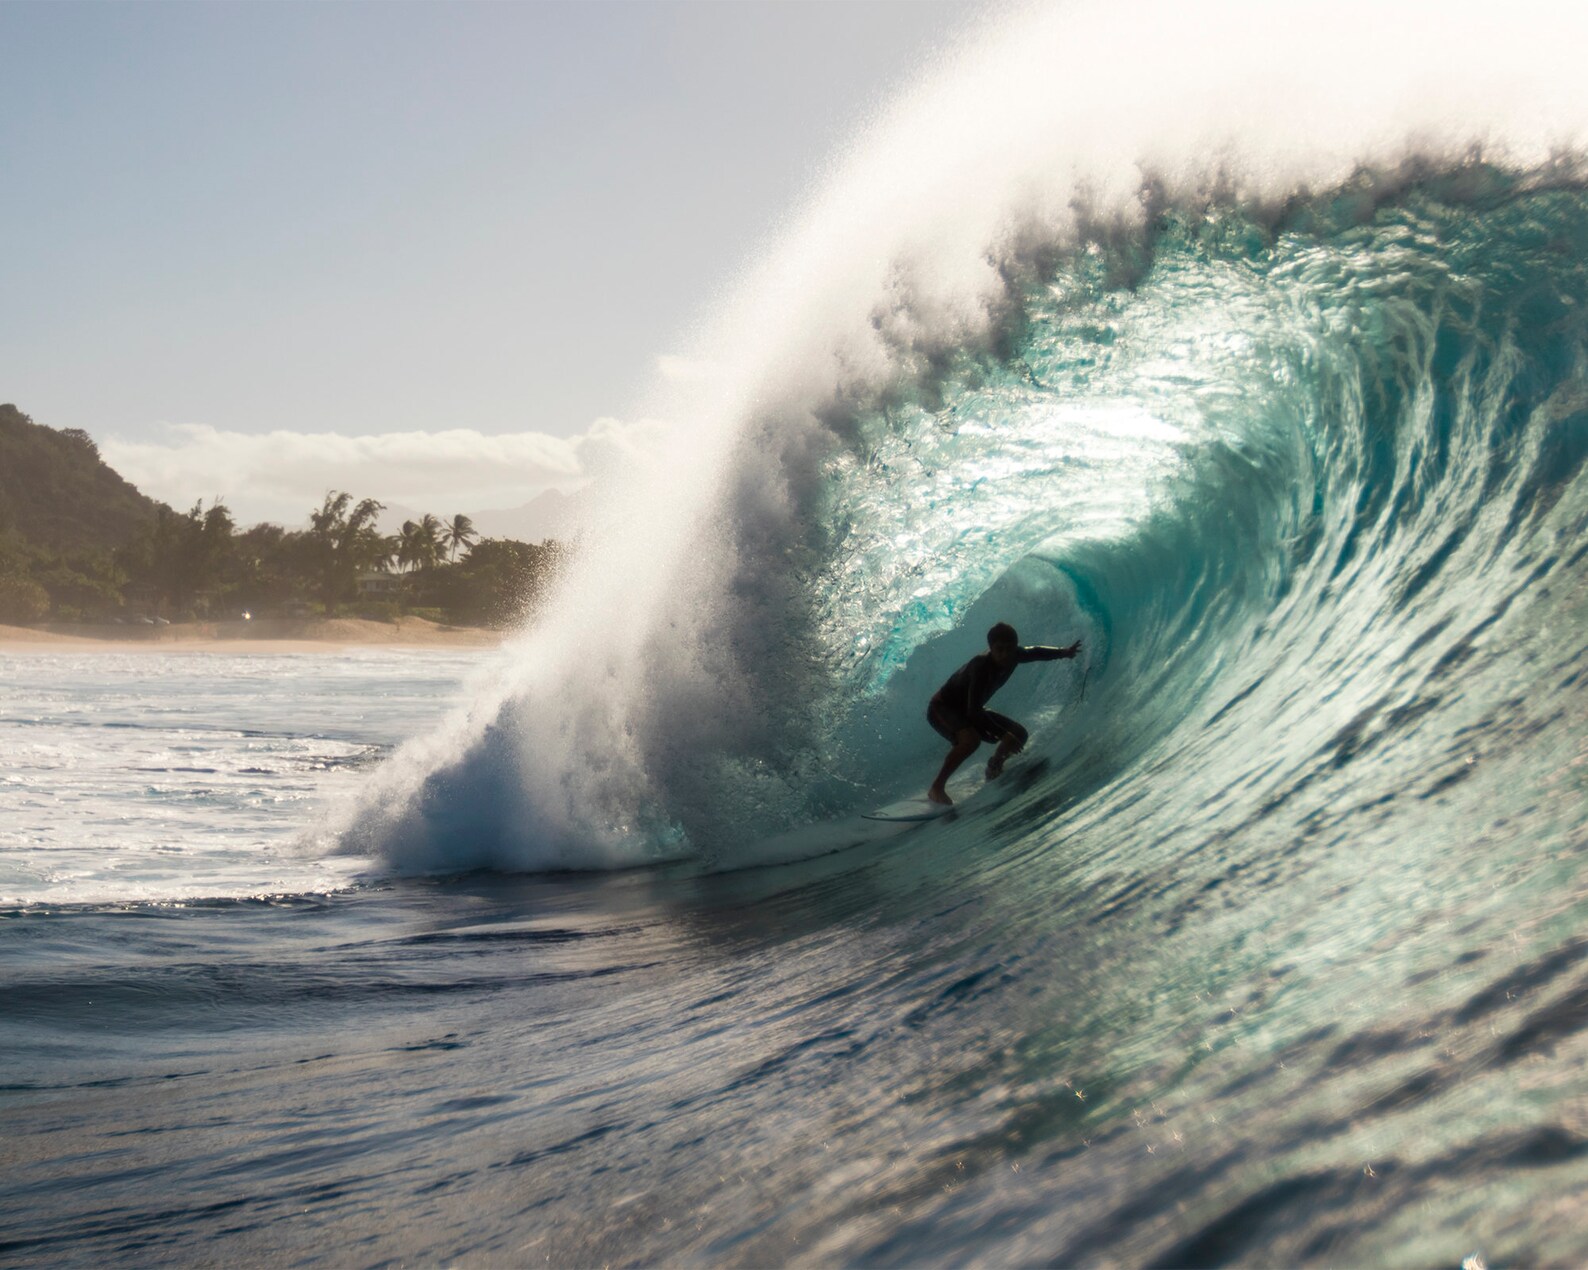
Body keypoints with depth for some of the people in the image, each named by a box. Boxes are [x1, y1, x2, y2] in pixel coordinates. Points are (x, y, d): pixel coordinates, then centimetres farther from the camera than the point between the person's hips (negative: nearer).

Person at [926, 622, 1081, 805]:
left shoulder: (1013, 657, -14)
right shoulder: (981, 666, -36)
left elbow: (1034, 652, 13)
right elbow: (974, 712, -37)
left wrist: (1063, 652, 12)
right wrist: (1003, 734, -37)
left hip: (969, 711, 8)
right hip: (942, 708, -8)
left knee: (1019, 735, 4)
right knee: (971, 738, -38)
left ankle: (993, 770, 31)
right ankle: (937, 788, -27)